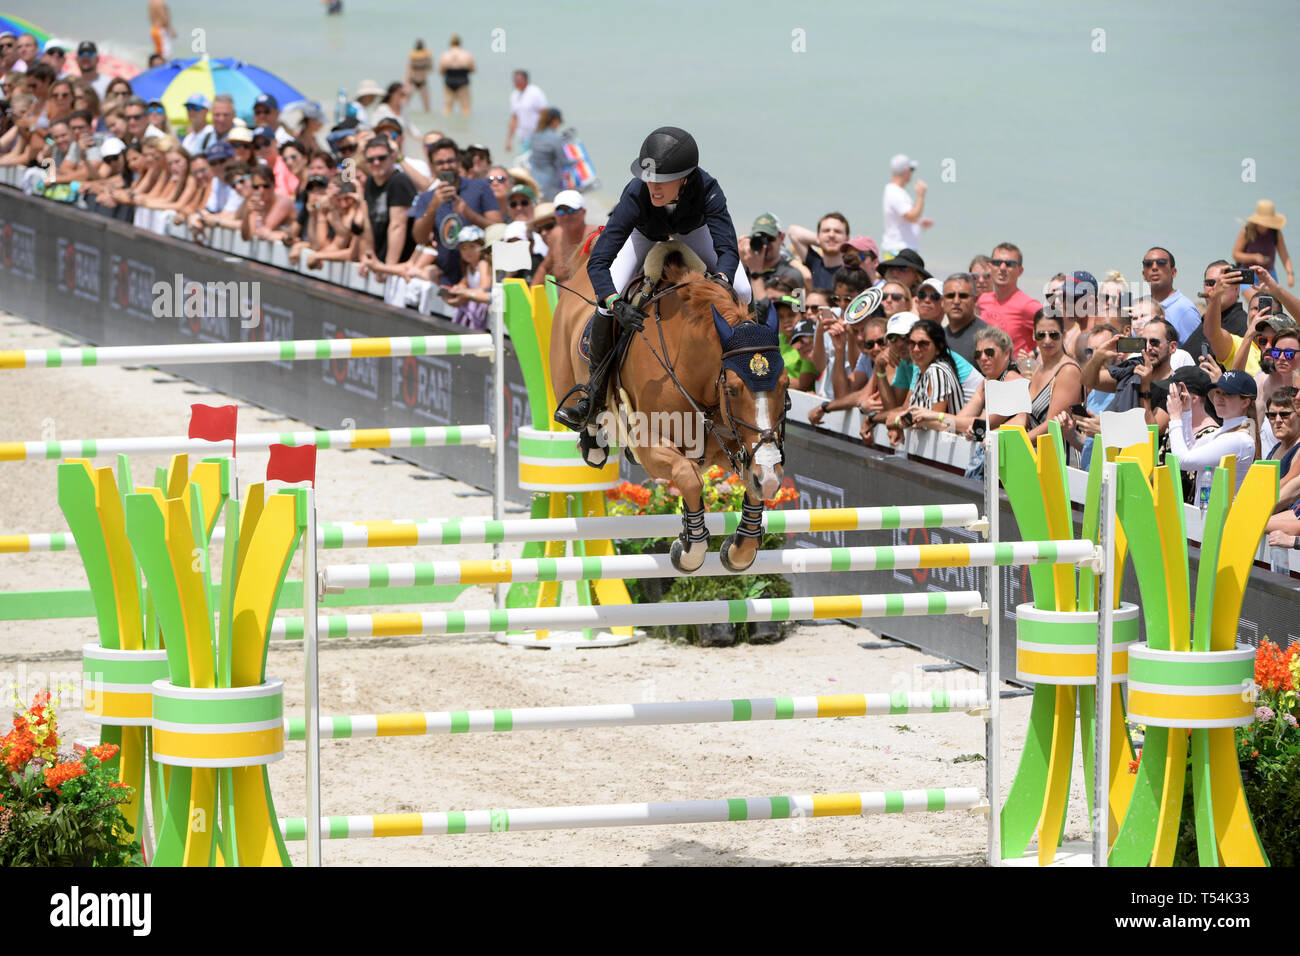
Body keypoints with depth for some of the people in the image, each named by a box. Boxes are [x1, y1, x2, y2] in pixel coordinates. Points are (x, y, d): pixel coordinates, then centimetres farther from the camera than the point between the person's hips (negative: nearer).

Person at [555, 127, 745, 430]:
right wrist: (616, 304, -58)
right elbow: (597, 263, -42)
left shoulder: (706, 189, -40)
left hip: (691, 232, 1)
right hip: (643, 234, -1)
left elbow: (728, 249, -41)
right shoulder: (636, 195, -41)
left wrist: (721, 279, -63)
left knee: (742, 292, -17)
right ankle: (595, 390, -4)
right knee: (607, 301, -22)